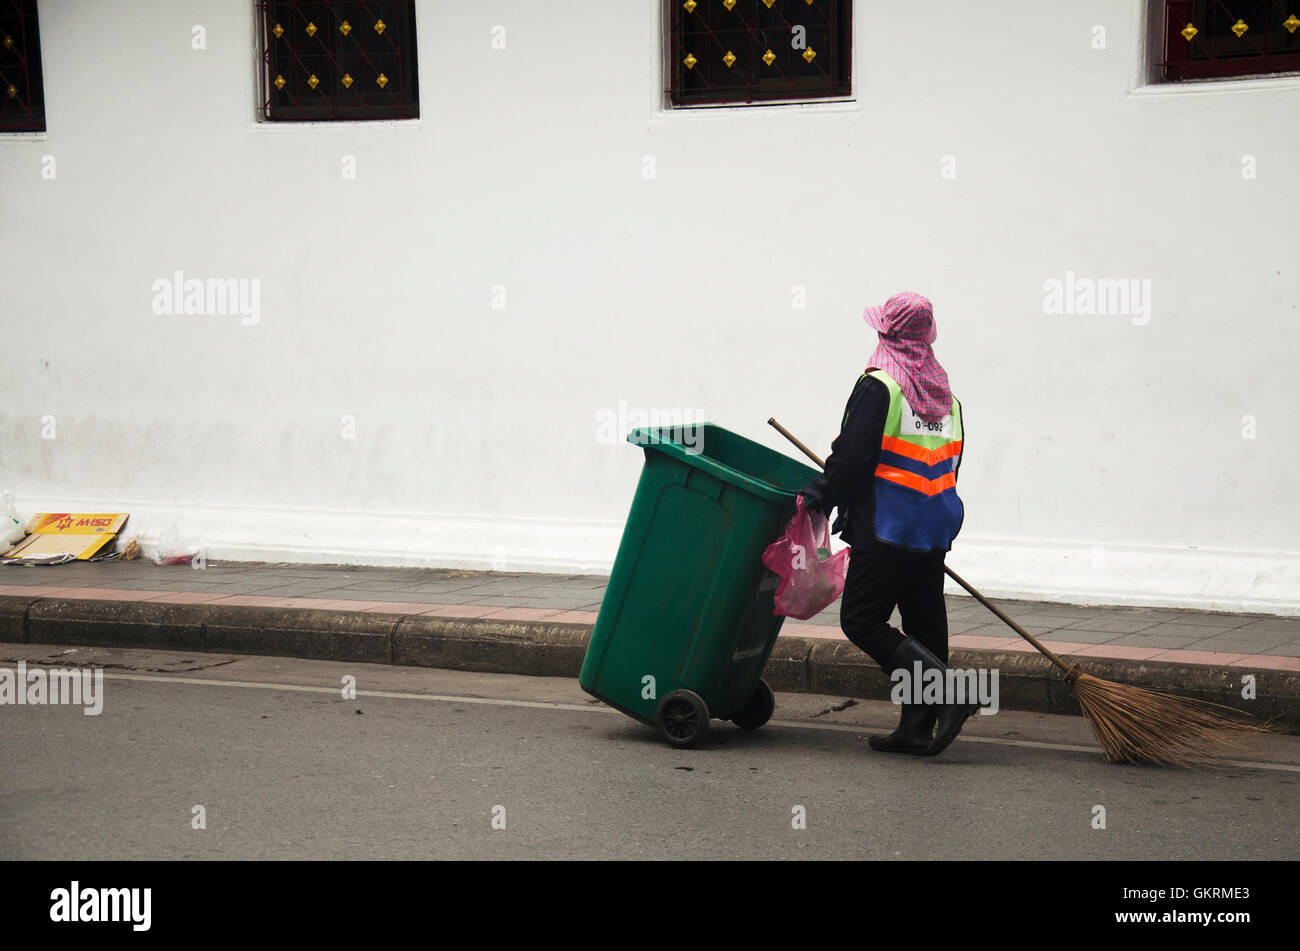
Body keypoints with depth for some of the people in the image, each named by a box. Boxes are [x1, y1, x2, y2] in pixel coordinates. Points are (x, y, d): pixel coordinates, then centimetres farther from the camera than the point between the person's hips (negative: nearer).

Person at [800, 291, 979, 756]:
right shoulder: (945, 394, 13)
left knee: (862, 621, -3)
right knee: (924, 625, 10)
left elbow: (852, 457, -14)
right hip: (935, 531, 8)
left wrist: (820, 495, -1)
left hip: (886, 529, -8)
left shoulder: (878, 387, -11)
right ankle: (917, 727, 11)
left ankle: (946, 694, -13)